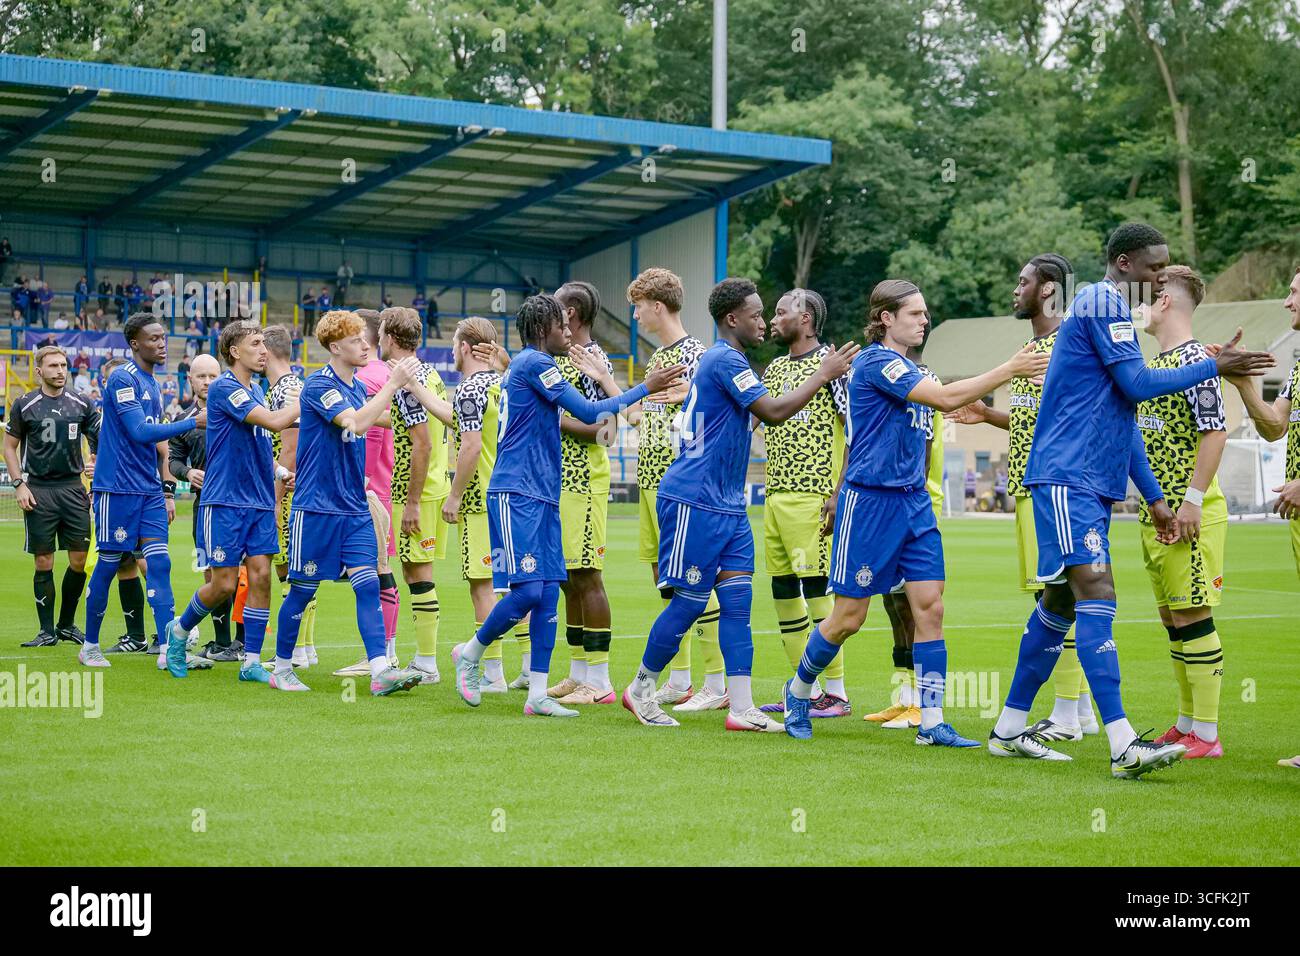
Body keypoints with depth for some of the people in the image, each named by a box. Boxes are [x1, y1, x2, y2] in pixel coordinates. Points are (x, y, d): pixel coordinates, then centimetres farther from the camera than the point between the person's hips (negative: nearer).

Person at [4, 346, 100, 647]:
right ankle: (47, 630, 7)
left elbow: (100, 440, 15)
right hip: (38, 492, -2)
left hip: (73, 488, 2)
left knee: (80, 559, 0)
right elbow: (9, 446, 6)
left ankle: (67, 624, 16)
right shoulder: (25, 405, 1)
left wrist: (98, 464, -1)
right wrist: (19, 484, -3)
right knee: (44, 562, -1)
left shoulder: (81, 405, 7)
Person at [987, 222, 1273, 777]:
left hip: (1093, 484, 11)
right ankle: (1123, 747, -25)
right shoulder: (1102, 304, -9)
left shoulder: (1112, 310, 22)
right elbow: (1138, 385, -16)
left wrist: (1154, 497, 23)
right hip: (1068, 478, -11)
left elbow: (1123, 416, 25)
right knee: (1097, 597, -18)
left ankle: (1009, 730, 20)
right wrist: (1215, 367, -8)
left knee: (1059, 605, 13)